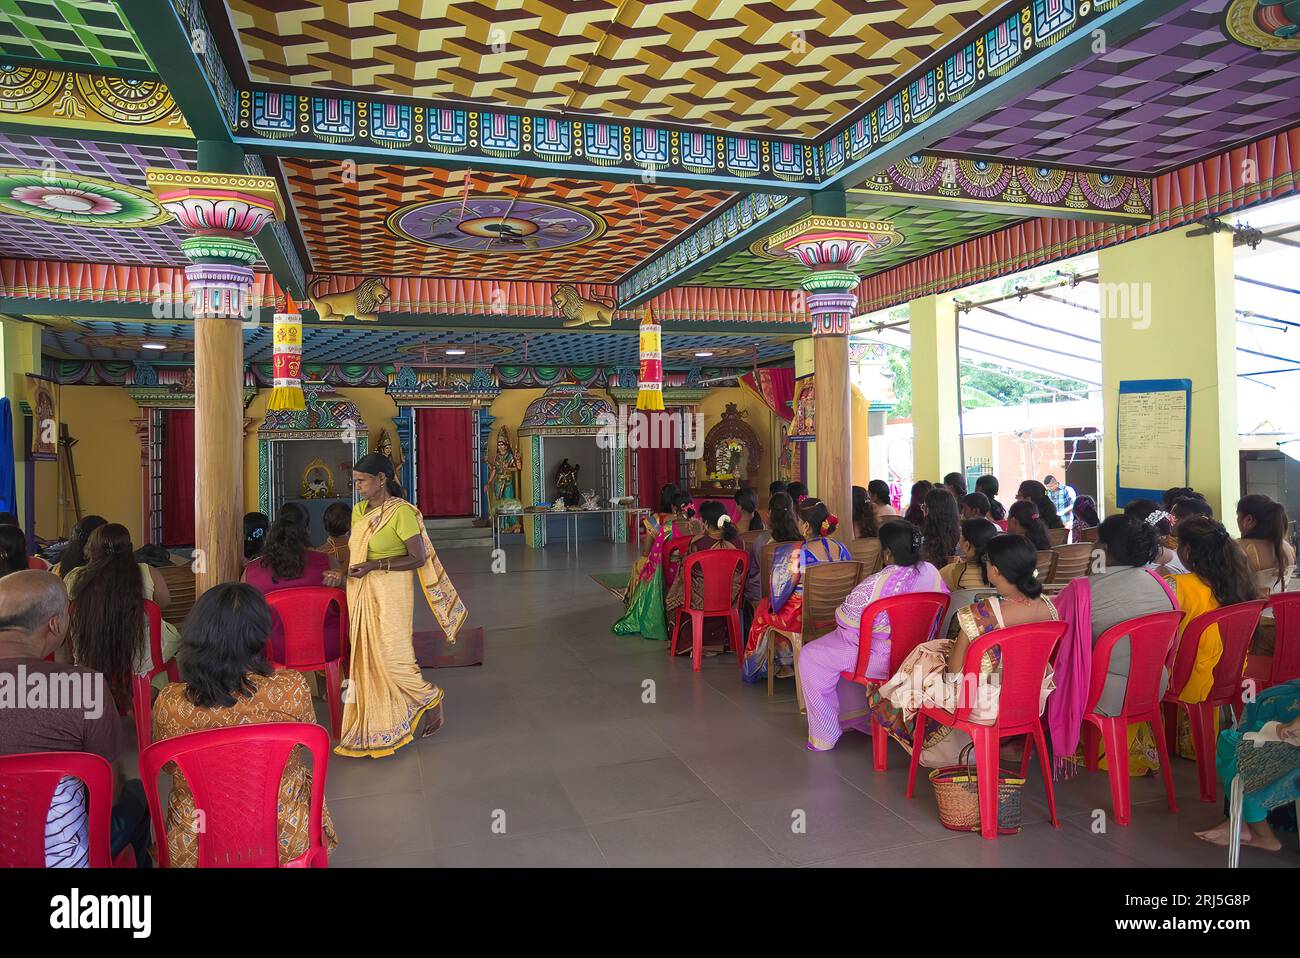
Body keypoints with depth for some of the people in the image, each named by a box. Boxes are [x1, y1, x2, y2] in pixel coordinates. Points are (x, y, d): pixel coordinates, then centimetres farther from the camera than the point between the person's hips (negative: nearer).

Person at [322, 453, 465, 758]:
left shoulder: (401, 512, -15)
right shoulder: (359, 511, 9)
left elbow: (419, 559, -16)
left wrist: (375, 566, -20)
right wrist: (343, 576, 3)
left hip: (390, 594, -8)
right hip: (362, 595, 8)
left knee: (391, 656, -4)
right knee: (367, 657, 11)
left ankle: (432, 698, 22)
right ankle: (375, 726, 24)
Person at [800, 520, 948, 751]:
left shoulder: (877, 583, -28)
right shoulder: (930, 572, -7)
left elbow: (846, 621, -19)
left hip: (884, 660, -8)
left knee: (809, 656, 5)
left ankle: (824, 736, 13)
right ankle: (855, 715, 38)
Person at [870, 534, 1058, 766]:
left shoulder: (982, 614, -32)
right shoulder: (1047, 606, -12)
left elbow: (954, 669, -19)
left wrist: (954, 647, 5)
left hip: (987, 705, -6)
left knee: (924, 658, 20)